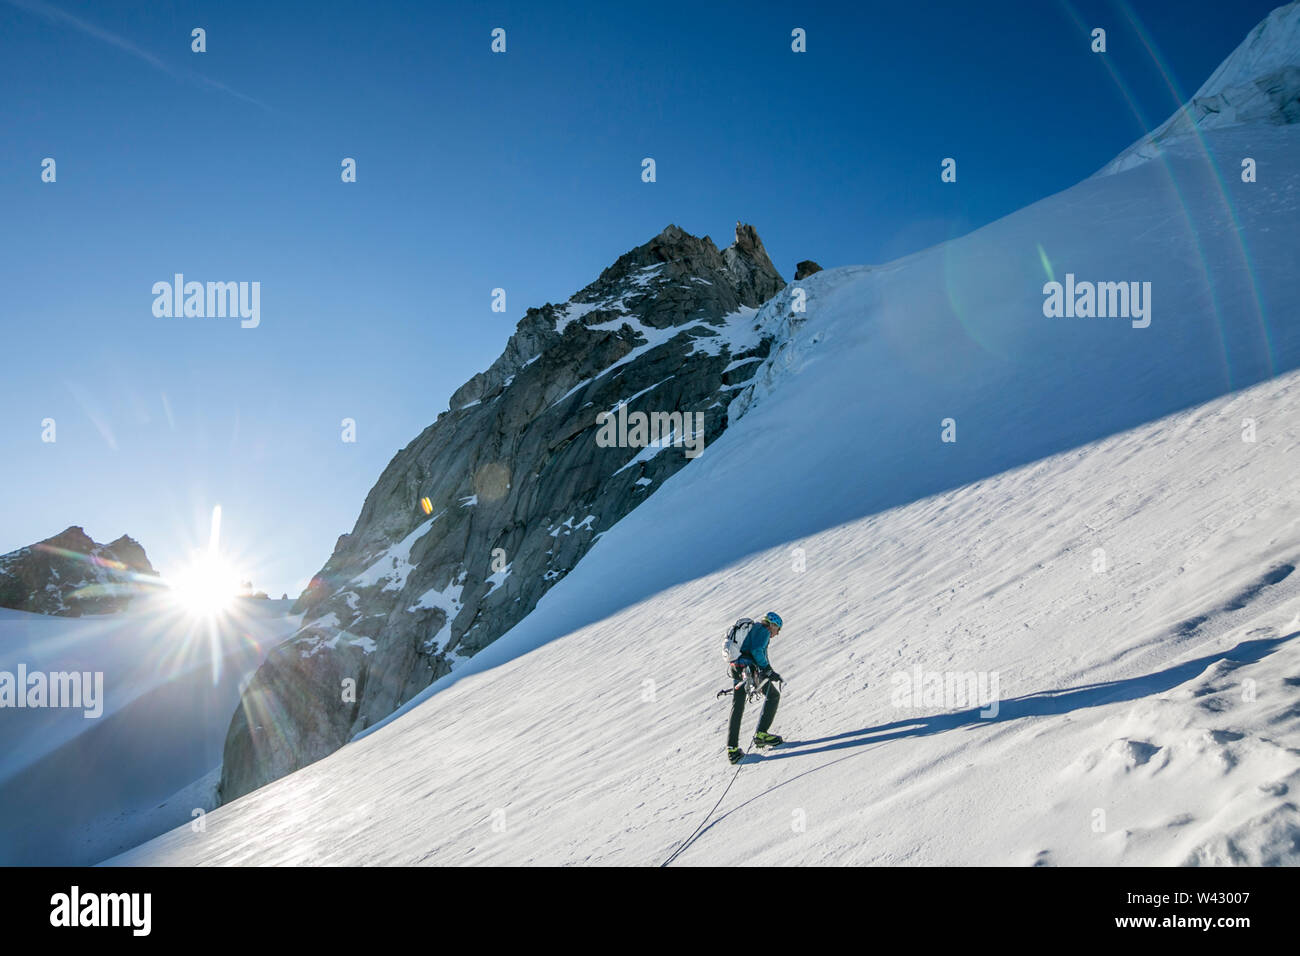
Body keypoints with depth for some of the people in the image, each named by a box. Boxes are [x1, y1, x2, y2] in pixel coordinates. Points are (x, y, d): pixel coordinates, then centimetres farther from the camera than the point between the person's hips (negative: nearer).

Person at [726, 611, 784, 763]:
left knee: (737, 709, 10)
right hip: (749, 667, -9)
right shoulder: (763, 630, 2)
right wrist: (769, 671, -13)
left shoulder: (751, 629, 30)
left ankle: (732, 748, 5)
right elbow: (757, 651, -14)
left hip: (735, 669, 9)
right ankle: (761, 734, -1)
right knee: (773, 695, 7)